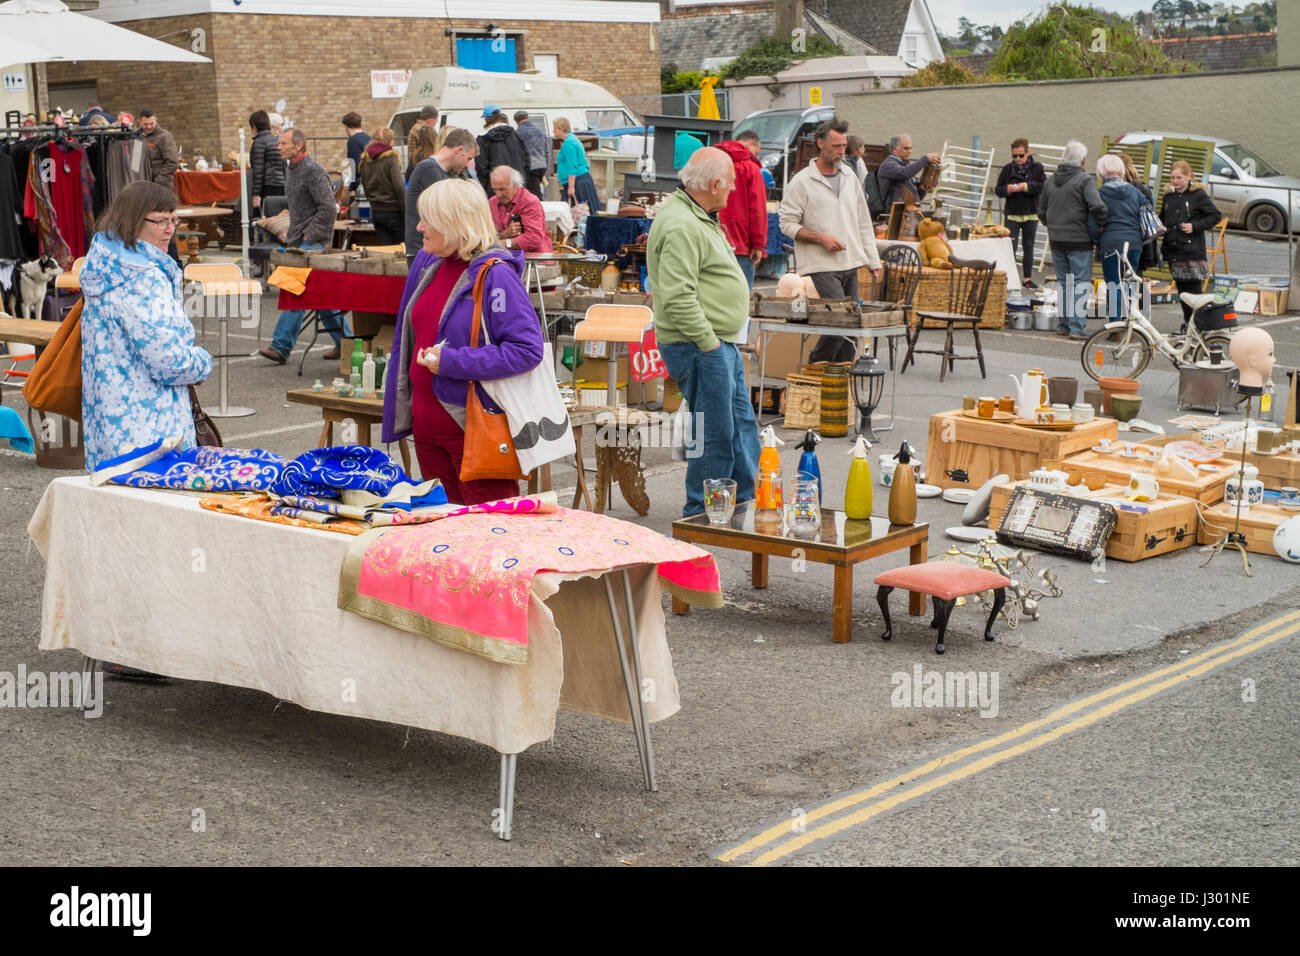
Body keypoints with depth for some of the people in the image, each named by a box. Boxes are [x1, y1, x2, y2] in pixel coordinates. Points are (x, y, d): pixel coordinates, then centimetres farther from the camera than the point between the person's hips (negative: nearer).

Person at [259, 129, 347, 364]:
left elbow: (328, 208, -21)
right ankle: (344, 341, 18)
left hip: (313, 241, -10)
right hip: (298, 241, 10)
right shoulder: (293, 169, 16)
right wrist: (291, 235, 17)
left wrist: (311, 235, -18)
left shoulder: (313, 170, -14)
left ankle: (281, 347, -14)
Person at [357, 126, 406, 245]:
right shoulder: (390, 158, -10)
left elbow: (365, 186, 14)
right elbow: (399, 187, -15)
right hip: (392, 212, -6)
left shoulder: (365, 160, 9)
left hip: (375, 212, 6)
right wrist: (406, 215, -11)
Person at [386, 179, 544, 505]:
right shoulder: (427, 264, 8)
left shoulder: (495, 274, -16)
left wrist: (451, 362, -22)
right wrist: (398, 408, 20)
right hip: (428, 425, 8)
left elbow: (528, 350, -22)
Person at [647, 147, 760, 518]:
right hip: (699, 347, -11)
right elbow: (678, 298, -28)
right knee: (715, 435, -4)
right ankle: (700, 516, 8)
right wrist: (709, 342, -22)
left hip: (720, 342, 11)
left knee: (742, 425, 18)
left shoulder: (700, 218, 15)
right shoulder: (681, 227, -21)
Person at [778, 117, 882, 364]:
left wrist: (873, 260, 15)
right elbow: (787, 223, -6)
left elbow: (863, 221, 19)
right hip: (821, 266, -7)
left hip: (850, 264, 7)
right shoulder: (802, 182, -6)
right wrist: (820, 237, -17)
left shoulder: (849, 176, 14)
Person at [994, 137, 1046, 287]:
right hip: (1012, 214, 0)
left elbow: (1043, 186, -9)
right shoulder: (1008, 169, 4)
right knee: (1011, 247, -6)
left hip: (1031, 214, 1)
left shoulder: (1037, 167, 1)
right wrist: (1008, 189, -17)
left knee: (1028, 247, 10)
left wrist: (1026, 186, -20)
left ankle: (1028, 278, 17)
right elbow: (998, 189, 4)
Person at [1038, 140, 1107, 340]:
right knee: (1081, 283, -2)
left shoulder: (1050, 181, 10)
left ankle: (1063, 324, 18)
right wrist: (1103, 224, -7)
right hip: (1079, 241, -6)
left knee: (1063, 282, 15)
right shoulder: (1084, 180, -11)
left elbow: (1041, 212, 17)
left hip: (1056, 240, 6)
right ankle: (1077, 327, -6)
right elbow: (1098, 207, -22)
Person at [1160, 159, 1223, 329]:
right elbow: (1163, 219, 28)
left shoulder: (1198, 195, -5)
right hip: (1174, 252, 6)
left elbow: (1216, 216, -4)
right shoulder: (1168, 197, 13)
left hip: (1193, 252, -6)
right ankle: (1187, 323, 18)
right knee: (1181, 290, 10)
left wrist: (1195, 226, -14)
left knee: (1194, 289, -8)